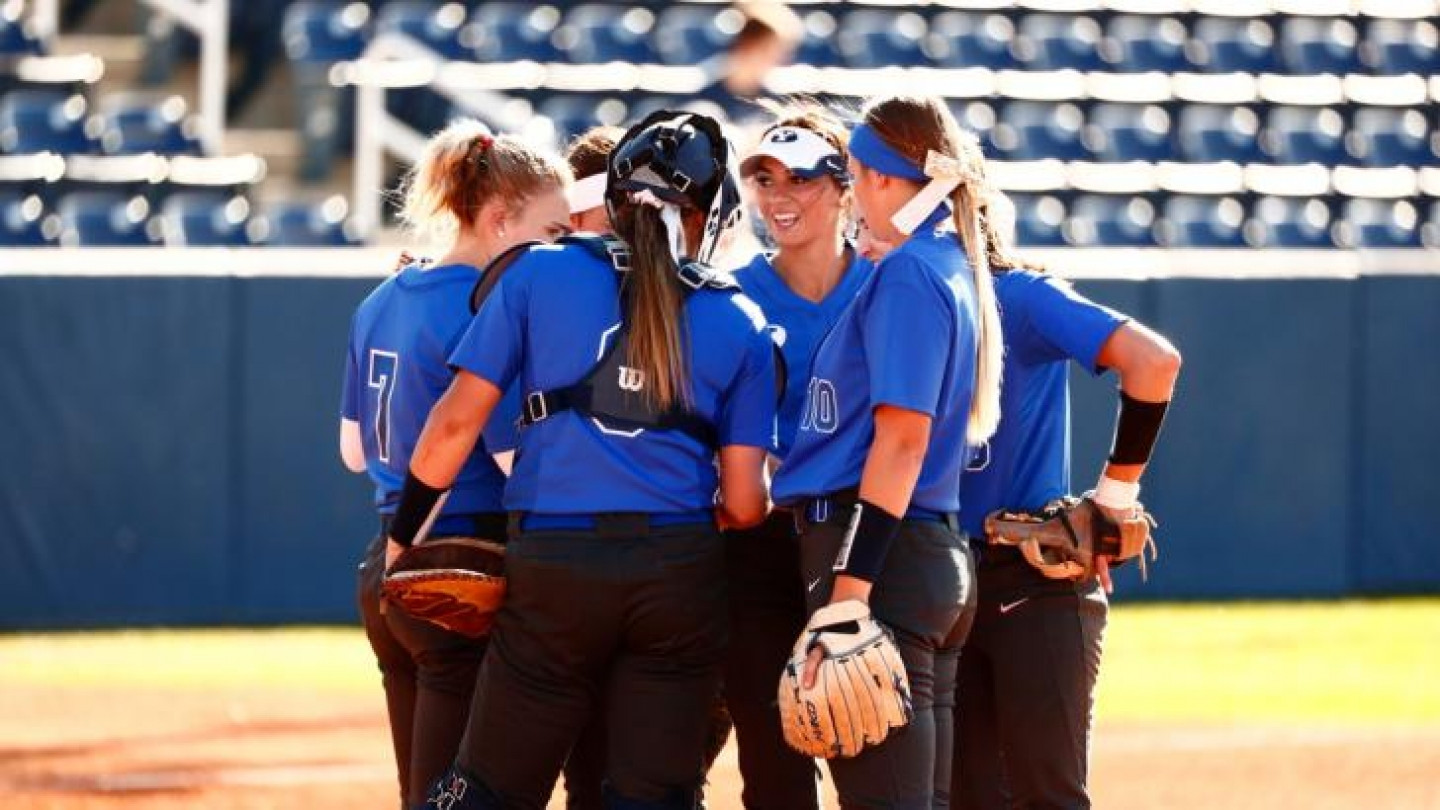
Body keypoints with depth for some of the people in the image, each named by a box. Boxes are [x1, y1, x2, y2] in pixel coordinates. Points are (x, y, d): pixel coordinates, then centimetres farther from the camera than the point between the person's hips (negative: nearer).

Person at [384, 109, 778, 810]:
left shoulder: (540, 275, 4)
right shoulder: (739, 323, 7)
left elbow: (457, 420, 0)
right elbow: (743, 504, 4)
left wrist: (402, 536, 10)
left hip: (552, 570, -1)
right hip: (680, 573, 1)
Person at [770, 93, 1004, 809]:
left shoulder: (907, 273, -11)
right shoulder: (956, 268, 17)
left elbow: (903, 437, -18)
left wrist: (846, 595, -22)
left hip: (884, 559, -10)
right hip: (942, 555, 10)